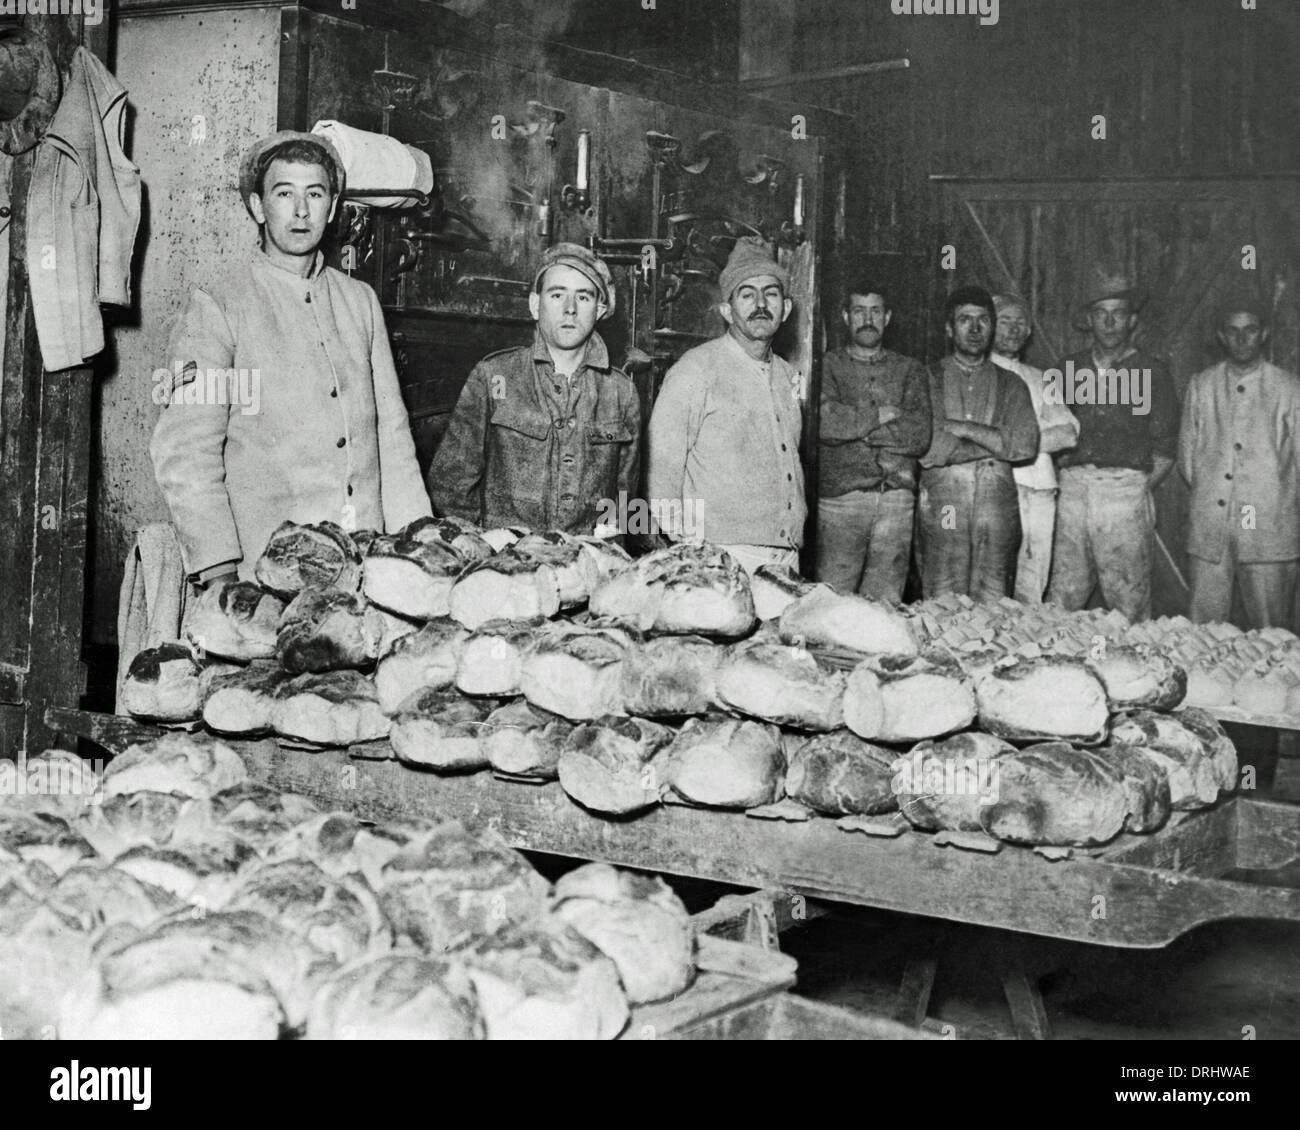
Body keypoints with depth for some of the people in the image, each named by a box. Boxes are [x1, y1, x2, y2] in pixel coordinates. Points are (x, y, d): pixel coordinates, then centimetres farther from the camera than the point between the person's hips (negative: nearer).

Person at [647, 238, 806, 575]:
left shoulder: (785, 375, 16)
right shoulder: (697, 368, -5)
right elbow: (662, 464, -7)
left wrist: (798, 529, 16)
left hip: (786, 556, 6)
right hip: (721, 557, -6)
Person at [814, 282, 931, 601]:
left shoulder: (910, 370, 15)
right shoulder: (828, 366, 9)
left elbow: (920, 434, -1)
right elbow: (825, 424, -10)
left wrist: (855, 426, -4)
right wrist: (881, 415, -3)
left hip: (896, 499, 2)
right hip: (841, 497, -2)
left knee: (886, 604, 0)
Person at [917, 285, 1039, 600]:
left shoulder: (1011, 385, 16)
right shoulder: (928, 380, 9)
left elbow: (1026, 445, 1)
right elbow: (923, 447, -6)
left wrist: (965, 429, -4)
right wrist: (995, 444, -2)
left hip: (997, 504, 2)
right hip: (941, 501, -2)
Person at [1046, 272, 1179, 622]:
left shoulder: (1152, 372, 7)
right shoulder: (1068, 368, 15)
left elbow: (1164, 448, 6)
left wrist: (1139, 488, -2)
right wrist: (1061, 477, 7)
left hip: (1126, 491, -2)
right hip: (1072, 490, 2)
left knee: (1129, 605, -3)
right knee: (1061, 600, 0)